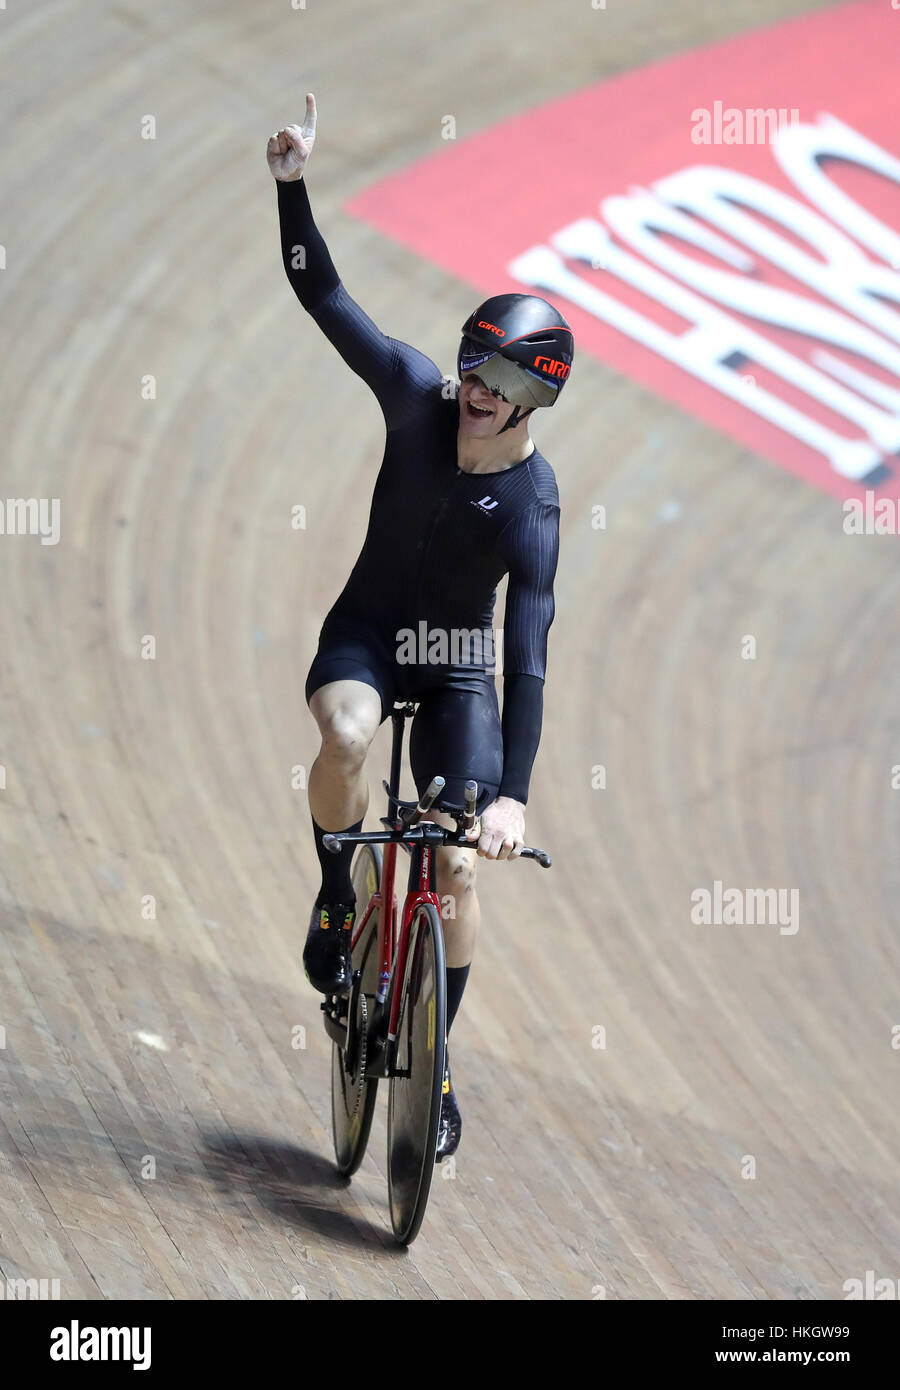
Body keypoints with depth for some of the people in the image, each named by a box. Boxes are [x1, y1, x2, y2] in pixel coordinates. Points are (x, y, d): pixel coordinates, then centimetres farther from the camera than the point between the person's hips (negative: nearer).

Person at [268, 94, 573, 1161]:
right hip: (365, 634, 1)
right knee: (345, 736, -35)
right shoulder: (418, 398, -15)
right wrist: (293, 182, -27)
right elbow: (323, 295, -13)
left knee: (458, 869, -4)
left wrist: (513, 793, -32)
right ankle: (336, 901, -8)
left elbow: (528, 651, -25)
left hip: (456, 662, -1)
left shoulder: (532, 502, -21)